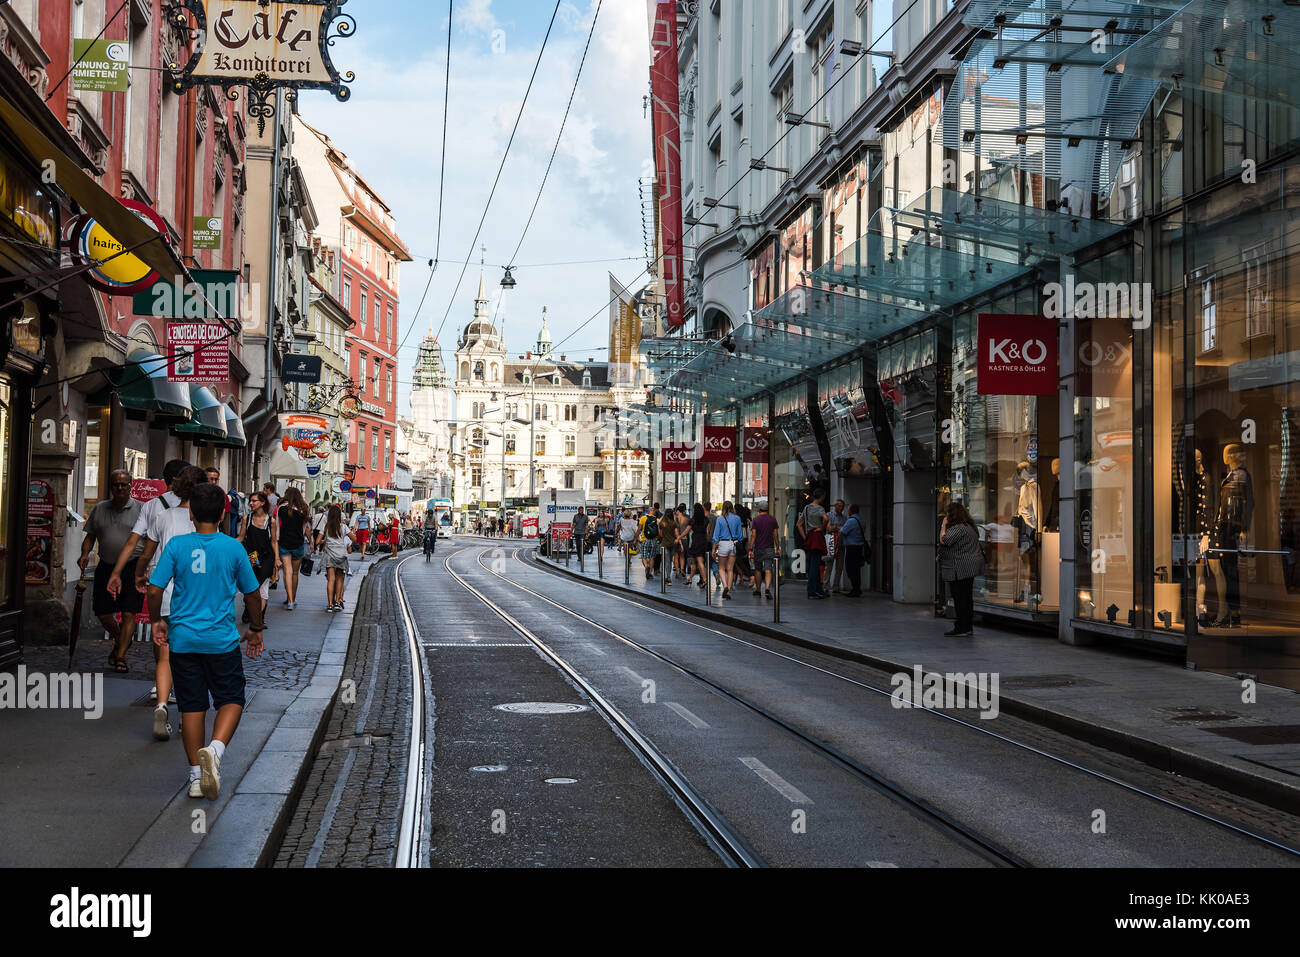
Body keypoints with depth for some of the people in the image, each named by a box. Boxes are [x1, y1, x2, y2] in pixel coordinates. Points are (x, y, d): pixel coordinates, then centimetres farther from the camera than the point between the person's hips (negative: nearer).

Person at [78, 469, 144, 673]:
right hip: (106, 567, 4)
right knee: (102, 612, 7)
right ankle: (120, 641, 35)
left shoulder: (140, 509, -1)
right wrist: (85, 554, -2)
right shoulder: (99, 509, 10)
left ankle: (120, 656, 0)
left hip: (132, 566, -4)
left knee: (128, 613, -8)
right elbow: (90, 535, 16)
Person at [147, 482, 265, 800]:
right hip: (222, 641, -1)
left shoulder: (176, 545, -4)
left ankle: (196, 777, 14)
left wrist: (157, 620, 14)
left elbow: (154, 590, -4)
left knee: (192, 705, 9)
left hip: (183, 639, 2)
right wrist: (256, 628, 18)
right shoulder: (233, 548, -4)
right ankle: (215, 749, -17)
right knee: (231, 700, 10)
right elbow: (252, 593, 4)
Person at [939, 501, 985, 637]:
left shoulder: (958, 528, -18)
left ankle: (961, 628, -5)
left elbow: (944, 541, -22)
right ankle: (968, 627, 17)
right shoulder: (968, 526, 16)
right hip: (969, 568, 10)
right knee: (967, 598, 13)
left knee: (960, 598, -7)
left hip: (960, 568, -10)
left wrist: (944, 525, -10)